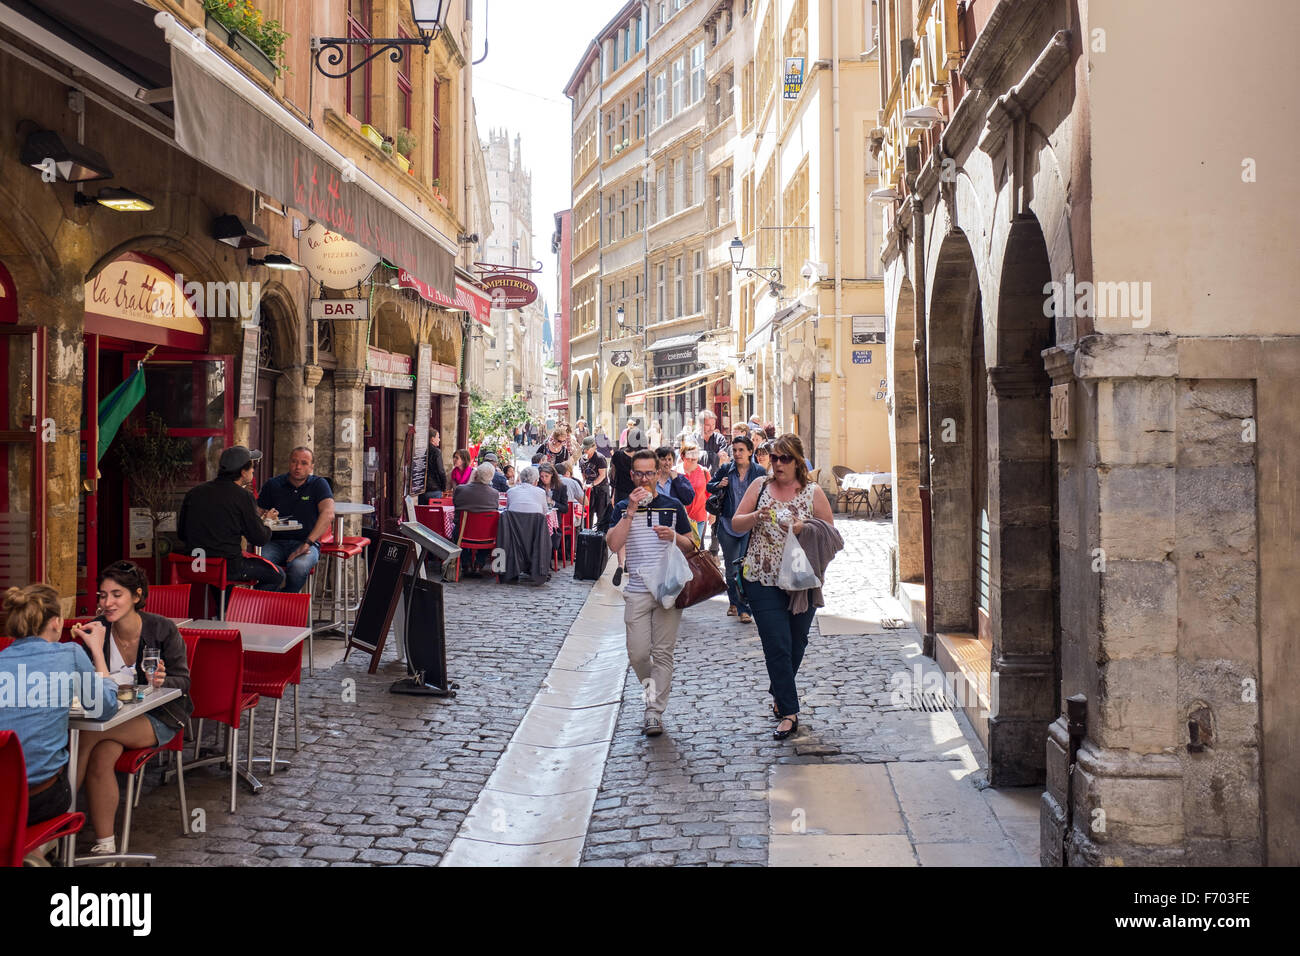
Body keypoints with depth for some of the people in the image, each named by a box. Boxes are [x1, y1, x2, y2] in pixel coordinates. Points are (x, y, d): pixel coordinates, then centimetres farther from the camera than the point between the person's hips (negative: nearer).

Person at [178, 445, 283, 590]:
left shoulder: (193, 493, 5)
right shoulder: (243, 497, -11)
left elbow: (181, 533, 12)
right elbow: (260, 538, -7)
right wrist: (266, 521, 15)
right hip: (229, 567, -7)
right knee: (277, 575, 13)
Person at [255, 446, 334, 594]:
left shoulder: (318, 485, 3)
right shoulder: (273, 485, 11)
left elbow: (328, 514, -14)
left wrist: (307, 543, -24)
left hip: (308, 544, -2)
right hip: (276, 542, 2)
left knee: (299, 566, -35)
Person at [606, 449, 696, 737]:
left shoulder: (673, 506, 8)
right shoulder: (623, 508, 7)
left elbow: (690, 546, 12)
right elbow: (614, 544, -8)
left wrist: (674, 536, -9)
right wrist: (632, 510, -14)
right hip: (637, 591, 0)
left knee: (663, 653, -1)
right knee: (638, 653, -1)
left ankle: (655, 711, 4)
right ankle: (653, 689, 28)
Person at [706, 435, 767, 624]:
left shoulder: (759, 472, 0)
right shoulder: (726, 470, 4)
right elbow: (709, 486, 16)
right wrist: (718, 485, -5)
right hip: (727, 525, 2)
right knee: (731, 568, 9)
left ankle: (743, 607, -6)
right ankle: (735, 604, 24)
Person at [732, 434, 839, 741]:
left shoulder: (813, 492, 2)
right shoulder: (760, 487, 5)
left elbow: (829, 531, 3)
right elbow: (736, 524, 5)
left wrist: (802, 528, -16)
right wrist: (757, 516, -15)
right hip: (763, 580, -1)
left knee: (797, 642, 12)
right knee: (777, 644, -6)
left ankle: (780, 691, 37)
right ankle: (789, 712, -1)